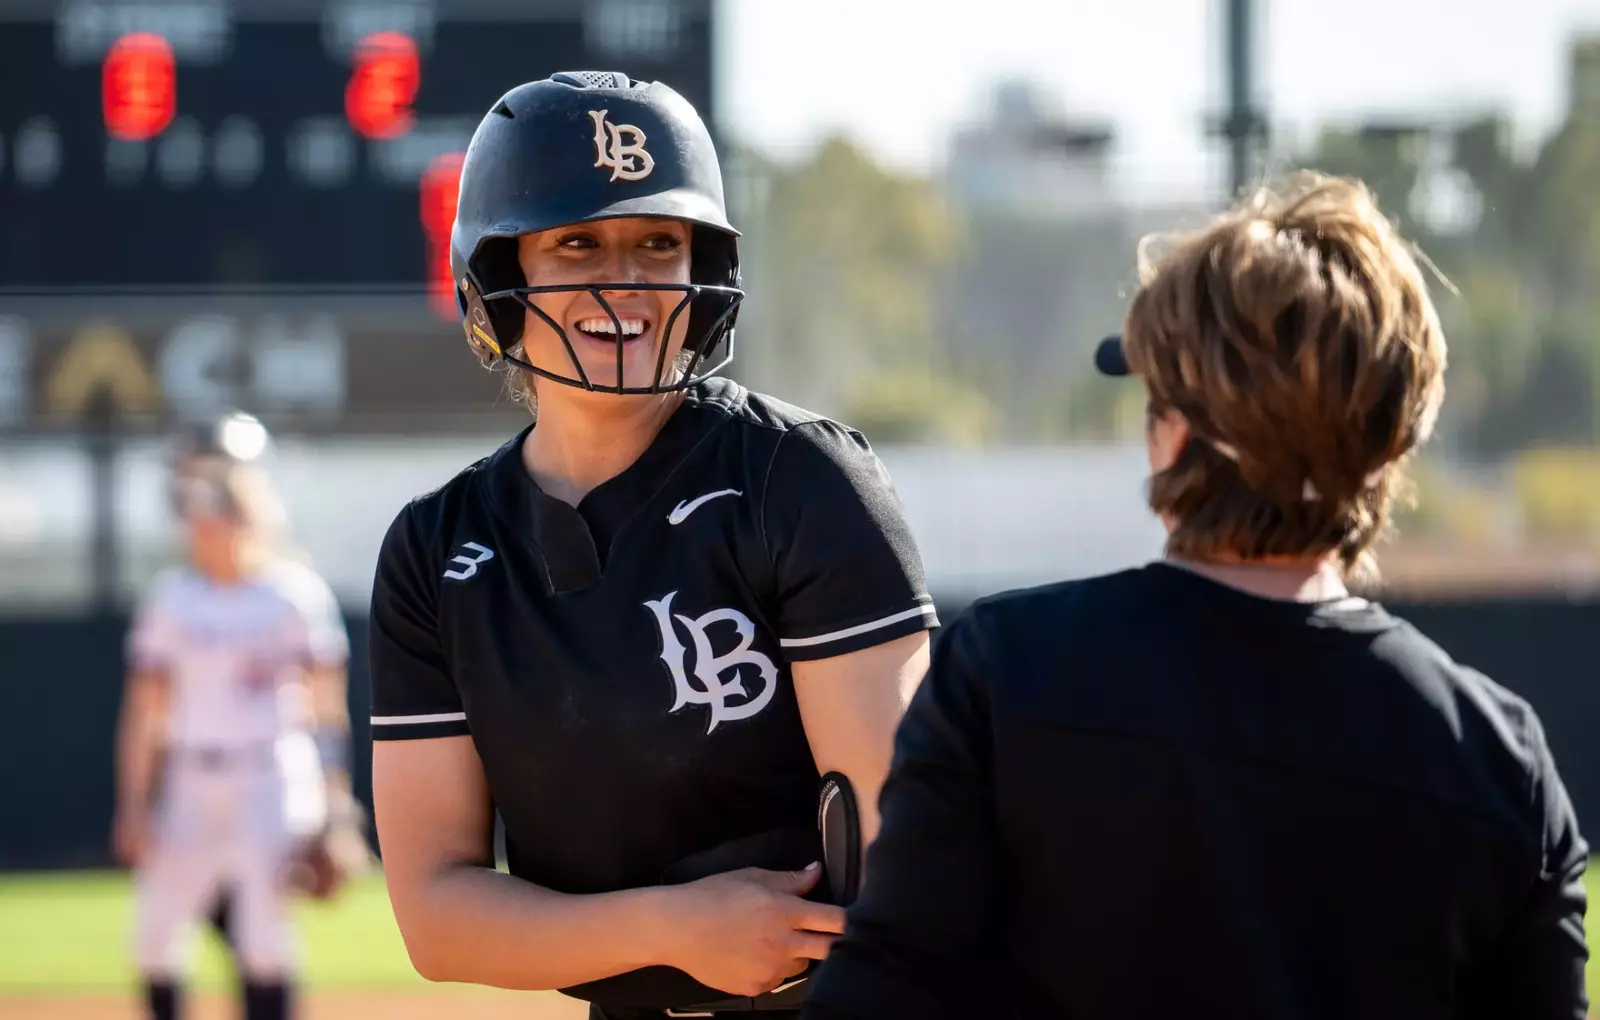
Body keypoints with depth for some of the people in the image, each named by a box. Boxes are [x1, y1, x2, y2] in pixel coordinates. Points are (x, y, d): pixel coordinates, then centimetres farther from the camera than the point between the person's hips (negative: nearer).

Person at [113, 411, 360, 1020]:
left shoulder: (296, 592, -2)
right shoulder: (171, 597, 5)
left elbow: (326, 701, 0)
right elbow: (144, 708, 6)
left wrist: (335, 798, -5)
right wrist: (132, 805, 1)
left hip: (274, 781, -3)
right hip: (192, 786, 3)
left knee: (265, 935, -10)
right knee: (154, 935, 3)